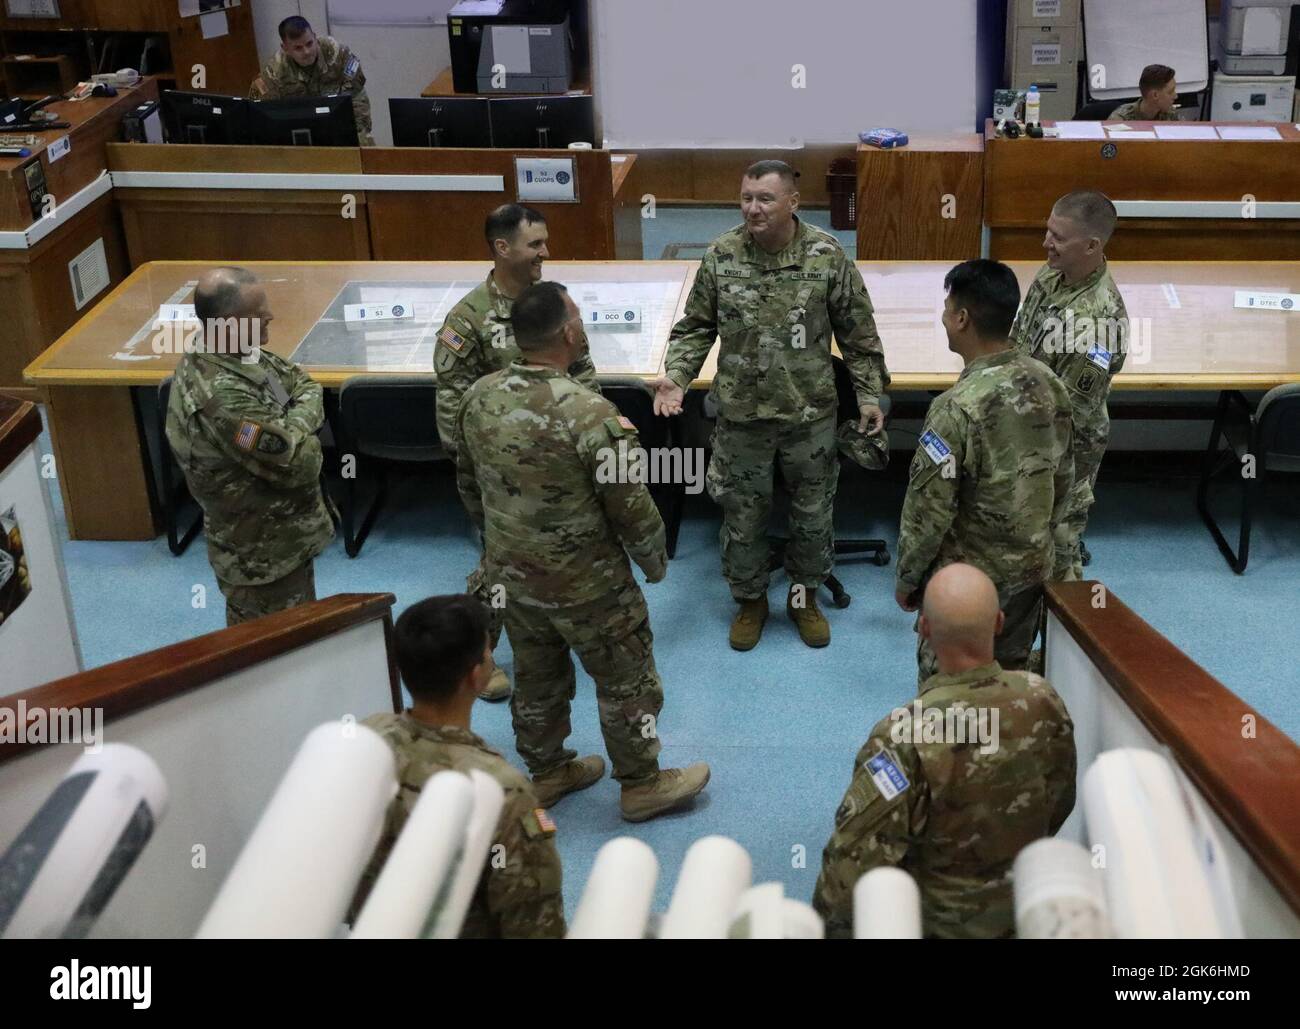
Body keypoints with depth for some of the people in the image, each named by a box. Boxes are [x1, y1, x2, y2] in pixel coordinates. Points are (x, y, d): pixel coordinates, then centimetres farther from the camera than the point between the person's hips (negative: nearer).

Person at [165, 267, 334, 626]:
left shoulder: (242, 353, -4)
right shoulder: (223, 398, -34)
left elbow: (308, 385, 5)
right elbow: (300, 464, -30)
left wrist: (297, 418, -16)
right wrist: (301, 420, -9)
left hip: (277, 537, 9)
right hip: (265, 557, -9)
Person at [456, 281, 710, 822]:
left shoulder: (479, 397, -7)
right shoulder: (590, 413, -28)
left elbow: (468, 484, 7)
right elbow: (631, 507, -21)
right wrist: (655, 561, -2)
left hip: (511, 574, 6)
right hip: (584, 583, -6)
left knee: (536, 675, 24)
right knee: (626, 680, 14)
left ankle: (546, 772, 42)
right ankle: (642, 785, 29)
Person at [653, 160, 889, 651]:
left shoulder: (827, 255, -10)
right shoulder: (720, 255, -7)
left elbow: (857, 333, -2)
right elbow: (696, 327, 2)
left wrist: (870, 395, -2)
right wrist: (676, 375, -12)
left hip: (811, 413, 0)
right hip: (742, 414, 0)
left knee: (813, 512, 15)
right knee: (743, 514, 13)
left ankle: (805, 596, 37)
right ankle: (750, 600, 34)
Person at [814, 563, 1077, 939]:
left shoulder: (904, 737, -33)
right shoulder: (1043, 699, -17)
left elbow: (856, 856, -26)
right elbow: (1062, 803, 0)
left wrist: (829, 923, -8)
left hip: (940, 922, -5)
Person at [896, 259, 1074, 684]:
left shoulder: (957, 408, -27)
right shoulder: (1048, 385, -5)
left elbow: (928, 511, -21)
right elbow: (1064, 478, 7)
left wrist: (906, 578, -6)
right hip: (1032, 569, 6)